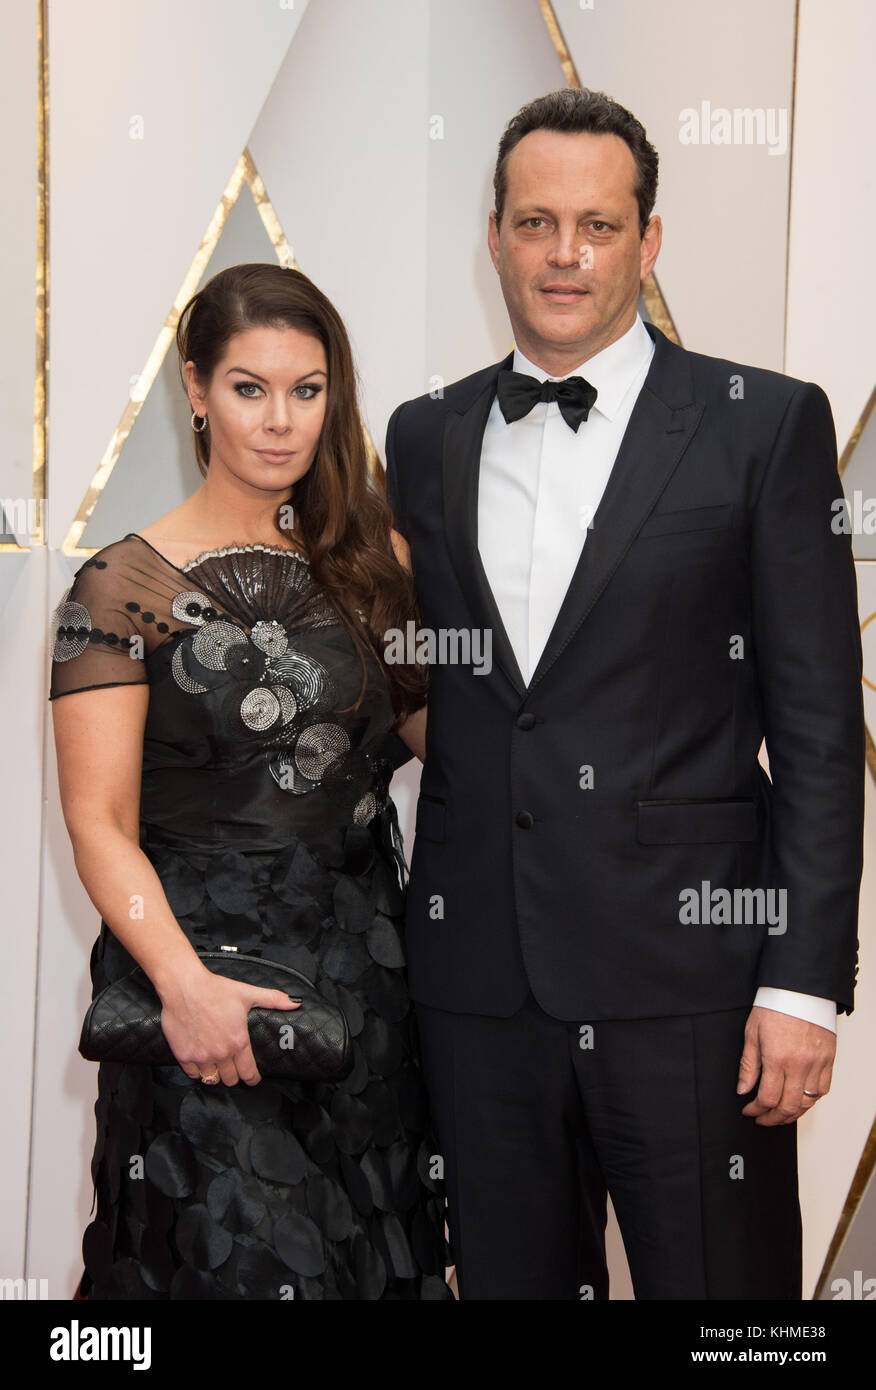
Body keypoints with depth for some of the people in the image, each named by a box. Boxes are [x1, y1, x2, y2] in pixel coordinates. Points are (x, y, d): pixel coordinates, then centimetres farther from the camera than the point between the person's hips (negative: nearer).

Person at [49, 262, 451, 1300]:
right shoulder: (123, 587, -8)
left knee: (381, 1249, 13)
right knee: (243, 1254, 2)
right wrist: (186, 985, -24)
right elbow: (100, 824, -12)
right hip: (206, 958, -4)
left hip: (369, 971, 5)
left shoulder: (368, 559, 7)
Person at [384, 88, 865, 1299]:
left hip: (687, 973, -3)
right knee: (510, 1280, 15)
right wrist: (396, 941, 10)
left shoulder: (766, 424, -2)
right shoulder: (426, 438, 11)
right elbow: (415, 690, 14)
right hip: (477, 981, 4)